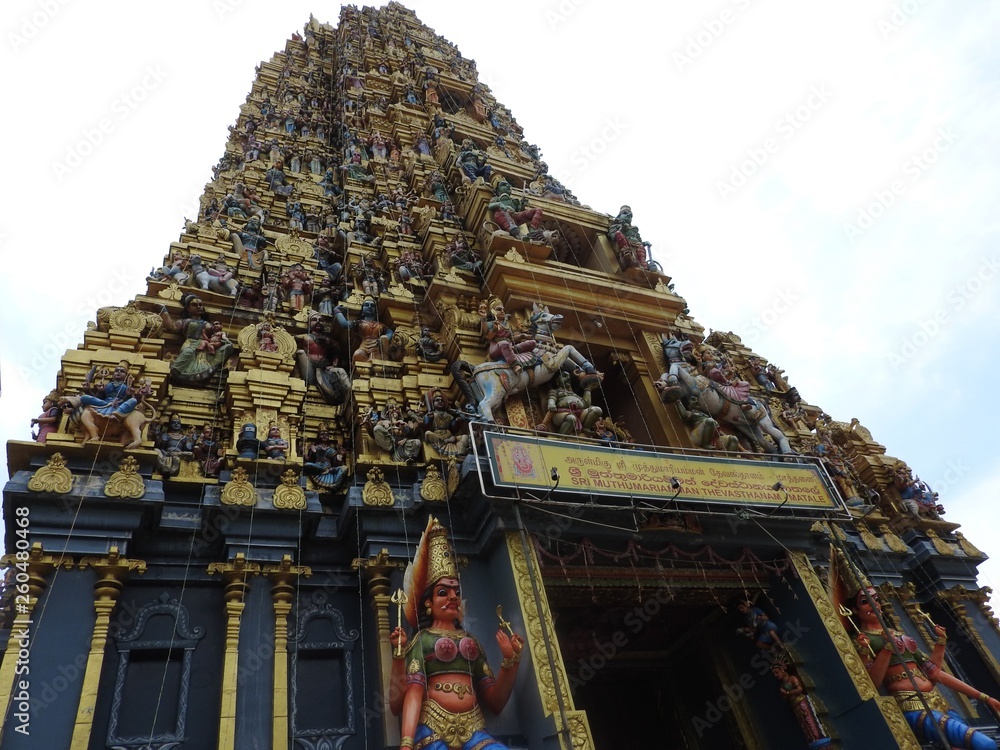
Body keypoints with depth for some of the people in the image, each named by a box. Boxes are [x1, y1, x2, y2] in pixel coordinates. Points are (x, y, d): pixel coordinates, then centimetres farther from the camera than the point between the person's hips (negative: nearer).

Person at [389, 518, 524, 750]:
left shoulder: (471, 641, 21)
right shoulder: (422, 639, 11)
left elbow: (495, 701, 17)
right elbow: (414, 690, -3)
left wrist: (510, 659, 3)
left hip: (472, 729, 3)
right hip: (432, 728, -3)